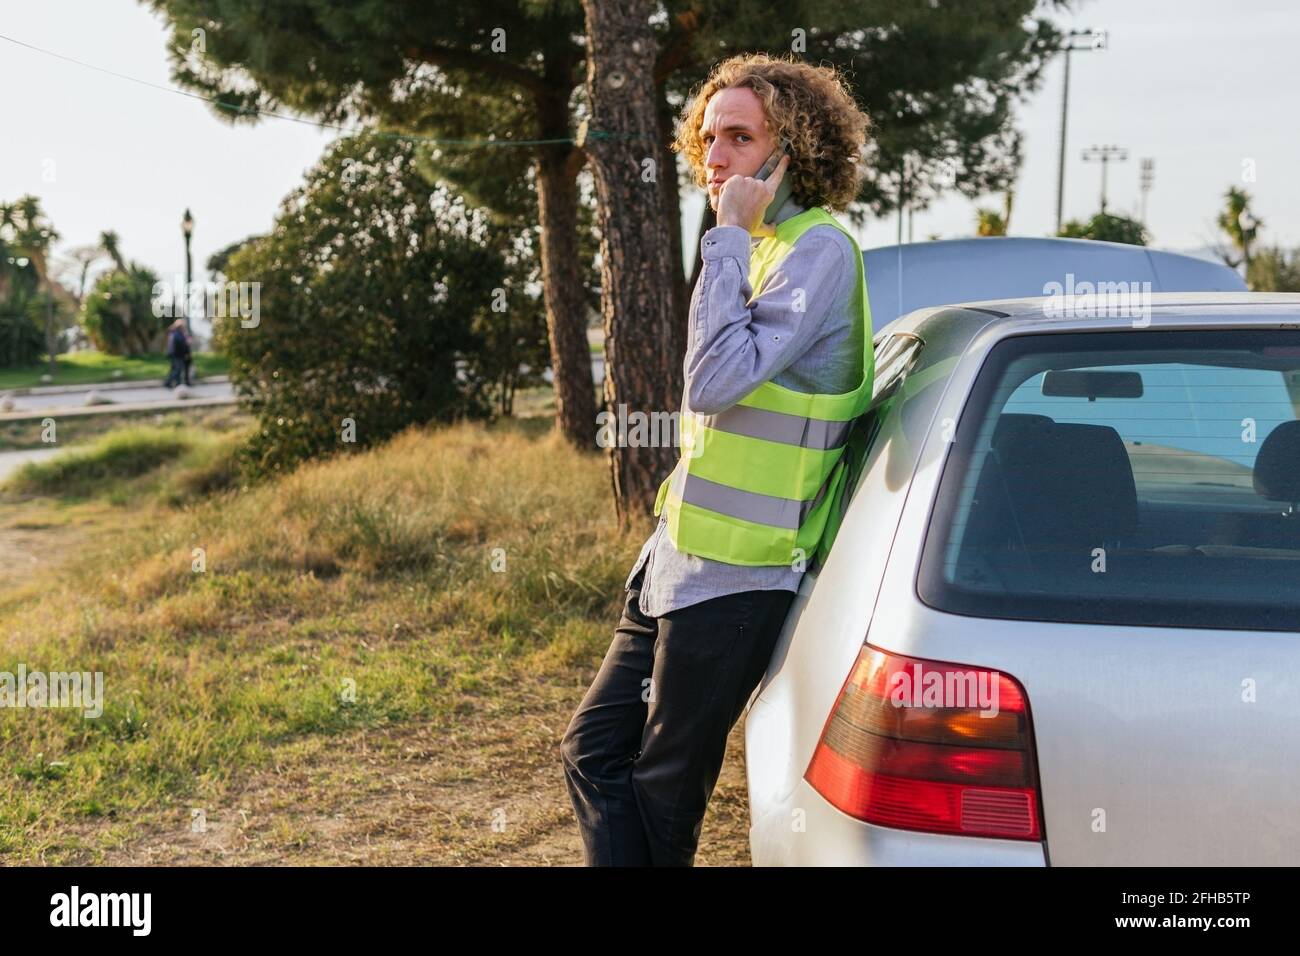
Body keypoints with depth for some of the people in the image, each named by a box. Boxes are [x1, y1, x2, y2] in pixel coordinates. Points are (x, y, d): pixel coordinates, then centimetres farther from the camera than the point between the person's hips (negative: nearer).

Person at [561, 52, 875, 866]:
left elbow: (716, 381, -27)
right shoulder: (762, 245, 13)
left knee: (664, 787, 4)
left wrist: (728, 236, -21)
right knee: (593, 752, 12)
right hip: (679, 557, 9)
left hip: (734, 575, -9)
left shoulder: (817, 250, -15)